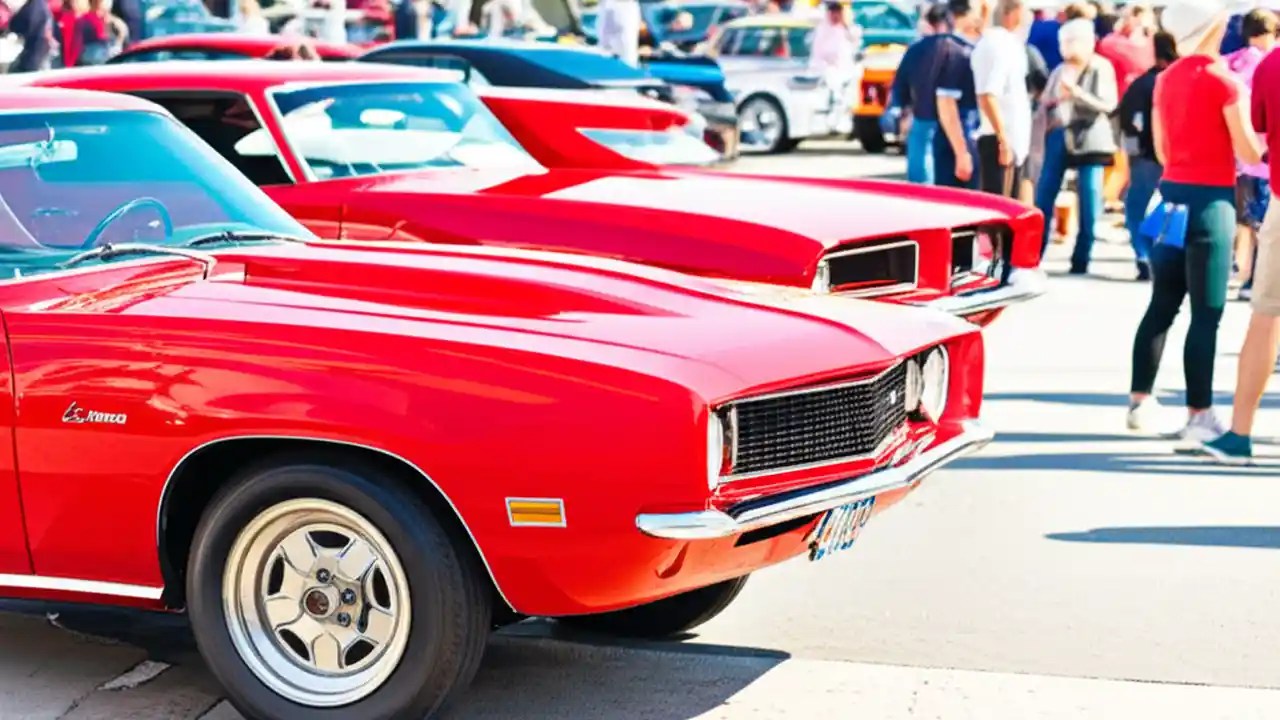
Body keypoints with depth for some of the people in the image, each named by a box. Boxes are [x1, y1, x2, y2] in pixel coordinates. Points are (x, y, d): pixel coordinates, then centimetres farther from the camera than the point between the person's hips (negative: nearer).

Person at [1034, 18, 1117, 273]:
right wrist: (1054, 100, -4)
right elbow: (1045, 104, 17)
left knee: (1089, 205, -2)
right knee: (1043, 199, 1)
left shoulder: (1102, 68, 1)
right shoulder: (1059, 71, 13)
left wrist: (1077, 92, -18)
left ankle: (1080, 262, 5)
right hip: (1060, 138, 4)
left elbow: (1108, 104, -9)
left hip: (1089, 139, -4)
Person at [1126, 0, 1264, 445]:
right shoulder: (1223, 79, -11)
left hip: (1172, 194, 7)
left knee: (1162, 305, 14)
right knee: (1206, 314, -3)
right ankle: (1199, 416, -1)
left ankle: (1140, 401, 19)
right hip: (1210, 200, -7)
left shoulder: (1165, 79, 9)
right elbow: (1250, 154, -10)